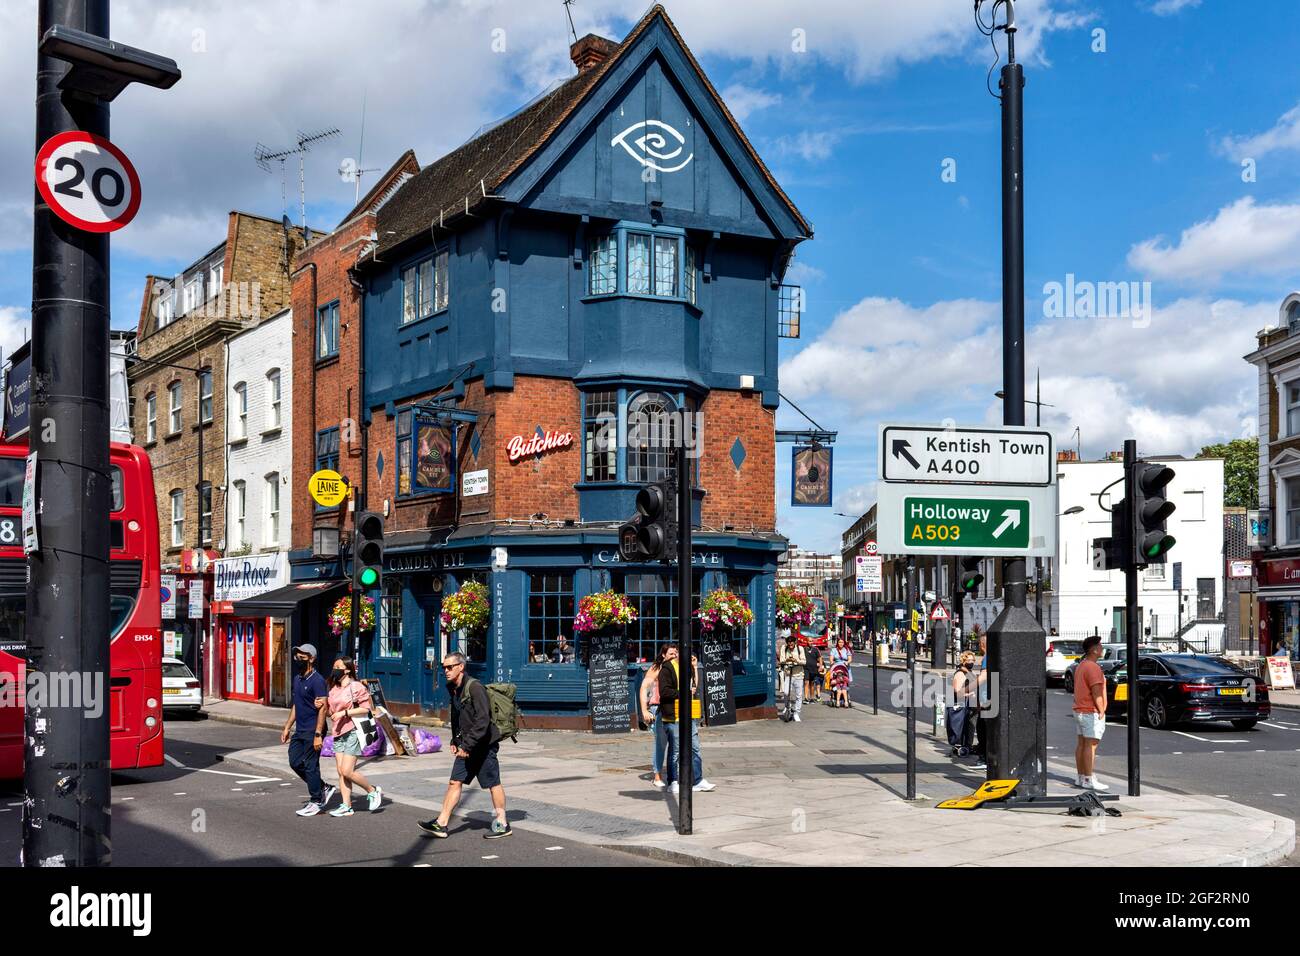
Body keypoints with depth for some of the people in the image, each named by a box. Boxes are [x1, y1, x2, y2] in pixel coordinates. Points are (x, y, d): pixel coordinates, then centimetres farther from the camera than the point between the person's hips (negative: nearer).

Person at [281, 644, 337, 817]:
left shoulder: (317, 681, -16)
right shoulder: (297, 679, 12)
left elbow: (323, 708, -19)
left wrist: (318, 735, -23)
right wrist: (287, 727, 19)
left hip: (312, 731, -9)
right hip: (299, 730, 9)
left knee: (311, 765, -2)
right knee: (295, 762, 10)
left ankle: (316, 801, 11)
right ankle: (324, 790, 23)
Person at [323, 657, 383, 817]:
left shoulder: (356, 687, -8)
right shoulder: (334, 689, 15)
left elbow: (366, 708, -13)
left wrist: (344, 712, -17)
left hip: (352, 732, -8)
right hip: (338, 733, 8)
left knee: (347, 771, -12)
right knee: (341, 772, 3)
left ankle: (373, 791, 8)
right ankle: (346, 806, 6)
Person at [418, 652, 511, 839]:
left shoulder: (475, 687, -19)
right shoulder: (454, 689, 9)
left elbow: (483, 720, -24)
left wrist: (467, 745, -24)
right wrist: (455, 741, 15)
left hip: (483, 745, -8)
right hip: (465, 746, 8)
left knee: (493, 784, 3)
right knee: (454, 782, 5)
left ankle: (502, 825, 14)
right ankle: (441, 824, 6)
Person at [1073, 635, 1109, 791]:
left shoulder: (1081, 666, 15)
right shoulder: (1093, 667, -17)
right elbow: (1096, 692, -21)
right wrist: (1101, 711, -15)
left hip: (1080, 710, 10)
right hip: (1092, 712, -10)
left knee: (1081, 743, 11)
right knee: (1090, 745, -9)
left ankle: (1080, 777, 15)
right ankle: (1089, 780, -10)